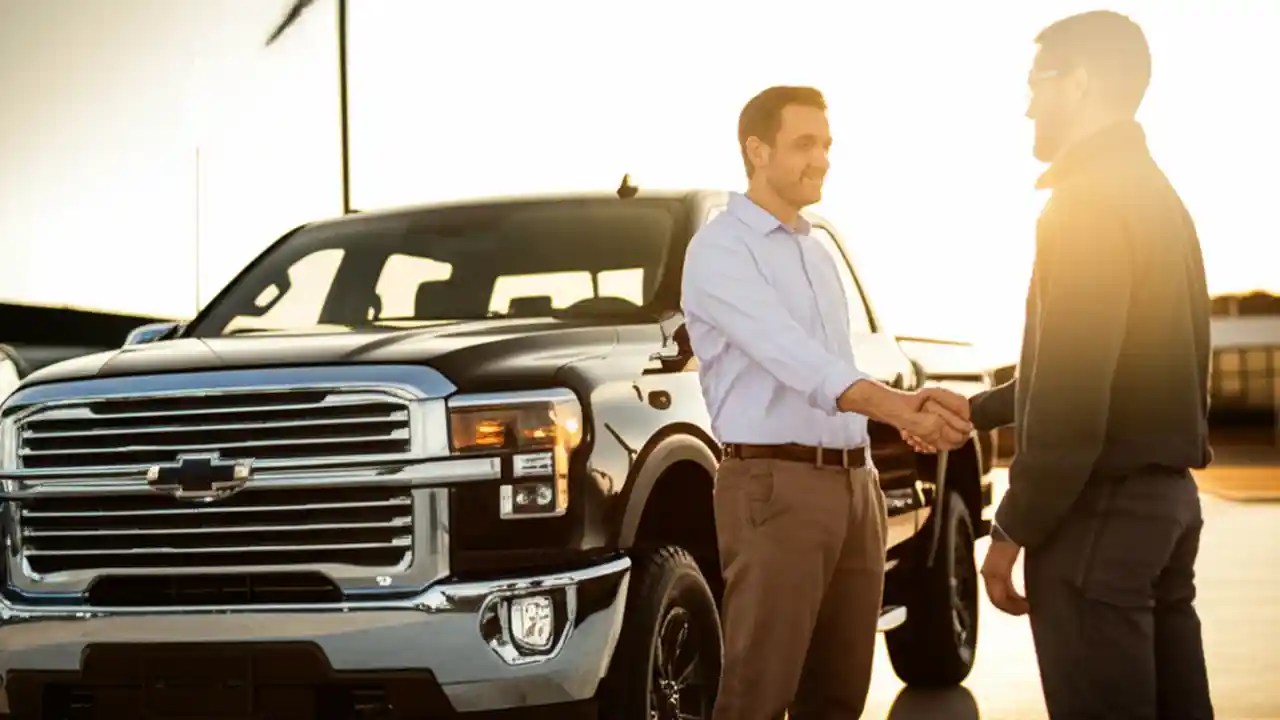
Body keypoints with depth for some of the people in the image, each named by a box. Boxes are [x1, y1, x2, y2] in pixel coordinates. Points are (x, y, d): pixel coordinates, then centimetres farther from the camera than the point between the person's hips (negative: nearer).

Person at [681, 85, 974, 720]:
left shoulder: (816, 252, 19)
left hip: (853, 482, 8)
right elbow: (791, 356, -23)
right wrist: (896, 407, -35)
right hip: (775, 485, -8)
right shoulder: (720, 251, -8)